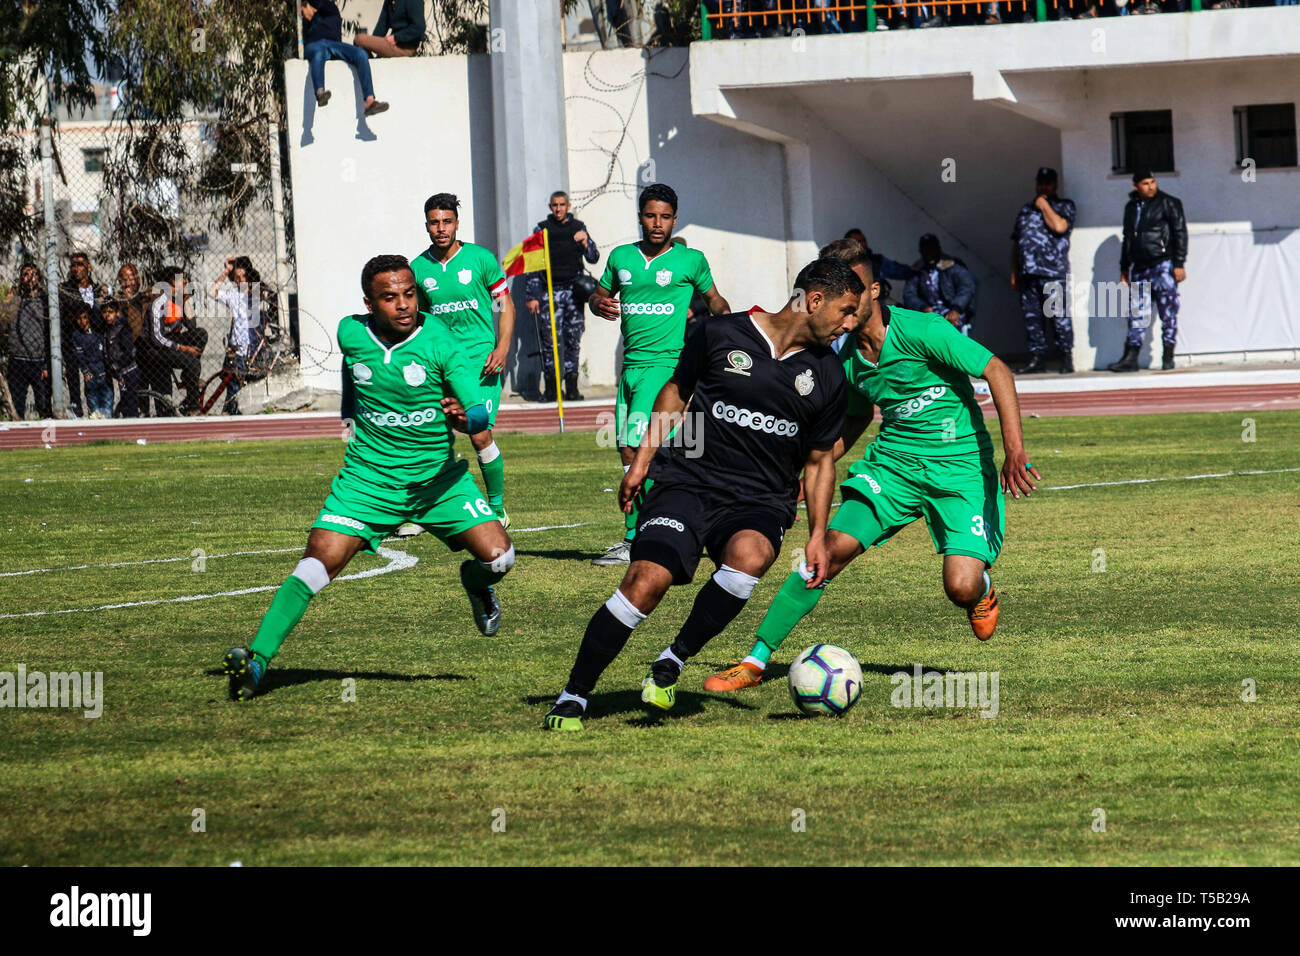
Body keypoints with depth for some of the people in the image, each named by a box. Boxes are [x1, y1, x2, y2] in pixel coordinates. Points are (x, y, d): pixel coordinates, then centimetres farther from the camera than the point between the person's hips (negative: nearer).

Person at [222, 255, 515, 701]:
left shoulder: (439, 342, -13)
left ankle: (475, 580, 24)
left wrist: (464, 417, -39)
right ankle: (256, 660, -16)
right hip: (368, 476, 1)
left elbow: (480, 414, -17)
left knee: (499, 556, -14)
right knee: (318, 562, -17)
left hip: (437, 476, -1)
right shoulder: (350, 333, -5)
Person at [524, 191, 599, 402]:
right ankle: (550, 388, -3)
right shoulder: (542, 230, 4)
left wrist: (585, 242, -12)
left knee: (573, 340, 3)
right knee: (550, 340, -8)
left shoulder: (578, 227, 10)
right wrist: (531, 296, -3)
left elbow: (593, 258, 9)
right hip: (550, 291, -2)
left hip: (573, 290, 2)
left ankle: (572, 387, 10)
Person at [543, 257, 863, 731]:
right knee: (647, 579, -22)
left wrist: (818, 536, 11)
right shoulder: (720, 334, 0)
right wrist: (642, 460, 9)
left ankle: (672, 663, -13)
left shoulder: (827, 377, 8)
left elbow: (819, 460, 18)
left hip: (762, 501, 2)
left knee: (748, 556, -33)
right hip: (688, 483, -2)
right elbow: (676, 390, 15)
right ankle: (572, 699, -10)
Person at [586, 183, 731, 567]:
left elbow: (713, 298, 15)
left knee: (639, 448, -15)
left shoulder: (690, 260, 1)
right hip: (631, 364, 6)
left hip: (667, 363, -5)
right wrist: (601, 305, 0)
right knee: (628, 453, 5)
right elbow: (598, 296, 23)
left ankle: (634, 540, -14)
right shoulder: (621, 258, 11)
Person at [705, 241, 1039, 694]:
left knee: (961, 588, -20)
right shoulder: (848, 359, 4)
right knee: (833, 549, -15)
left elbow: (996, 371, -17)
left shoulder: (921, 331, -17)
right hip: (892, 463, 5)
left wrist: (1014, 451, -25)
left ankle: (982, 589, 22)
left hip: (961, 467, -5)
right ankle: (756, 660, -10)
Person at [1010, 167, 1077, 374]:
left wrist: (1044, 206, -1)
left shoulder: (1064, 206, 8)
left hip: (1054, 272, -5)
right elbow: (1016, 243, 23)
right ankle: (1037, 357, 8)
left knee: (1060, 315, -8)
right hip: (1028, 272, 5)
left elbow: (1059, 226, -14)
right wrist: (1014, 273, 17)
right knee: (1031, 316, 3)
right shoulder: (1025, 210, 23)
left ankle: (1067, 357, -2)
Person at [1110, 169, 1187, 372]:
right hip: (1139, 269, 5)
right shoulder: (1131, 207, 15)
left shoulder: (1168, 204, -1)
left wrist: (1179, 264, -10)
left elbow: (1180, 233, -4)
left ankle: (1168, 357, 2)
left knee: (1168, 313, -4)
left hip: (1163, 265, -5)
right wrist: (1124, 268, 21)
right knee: (1136, 313, 1)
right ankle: (1130, 358, 0)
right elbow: (1127, 238, 23)